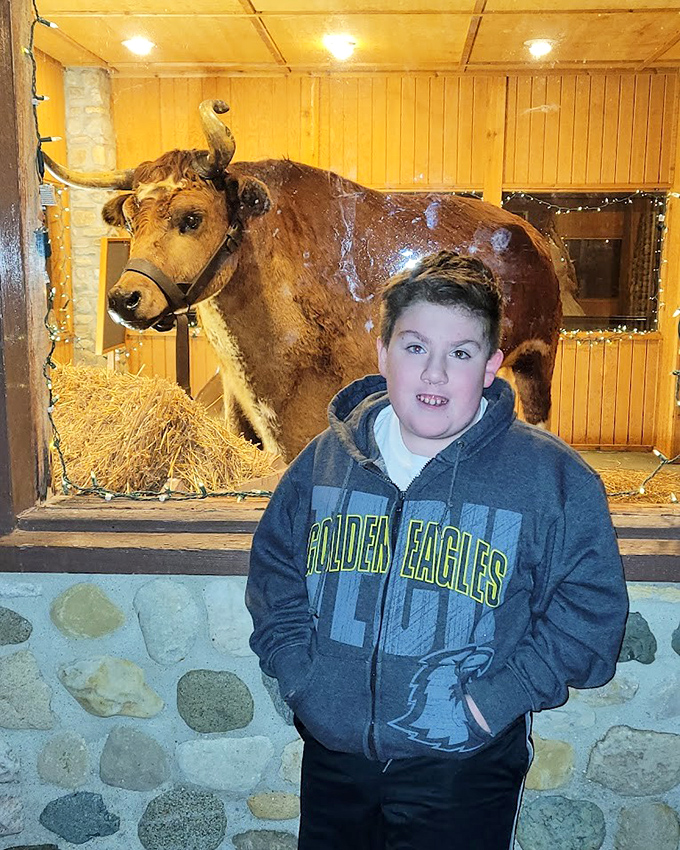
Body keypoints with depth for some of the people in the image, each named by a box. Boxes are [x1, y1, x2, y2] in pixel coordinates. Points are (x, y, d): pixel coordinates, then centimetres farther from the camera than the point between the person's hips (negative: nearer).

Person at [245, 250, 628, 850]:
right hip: (332, 760, 3)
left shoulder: (552, 477, -11)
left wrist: (489, 703, -15)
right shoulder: (325, 461, -2)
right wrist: (303, 680, -5)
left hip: (462, 776, -3)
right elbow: (274, 577, 8)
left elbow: (591, 610, -9)